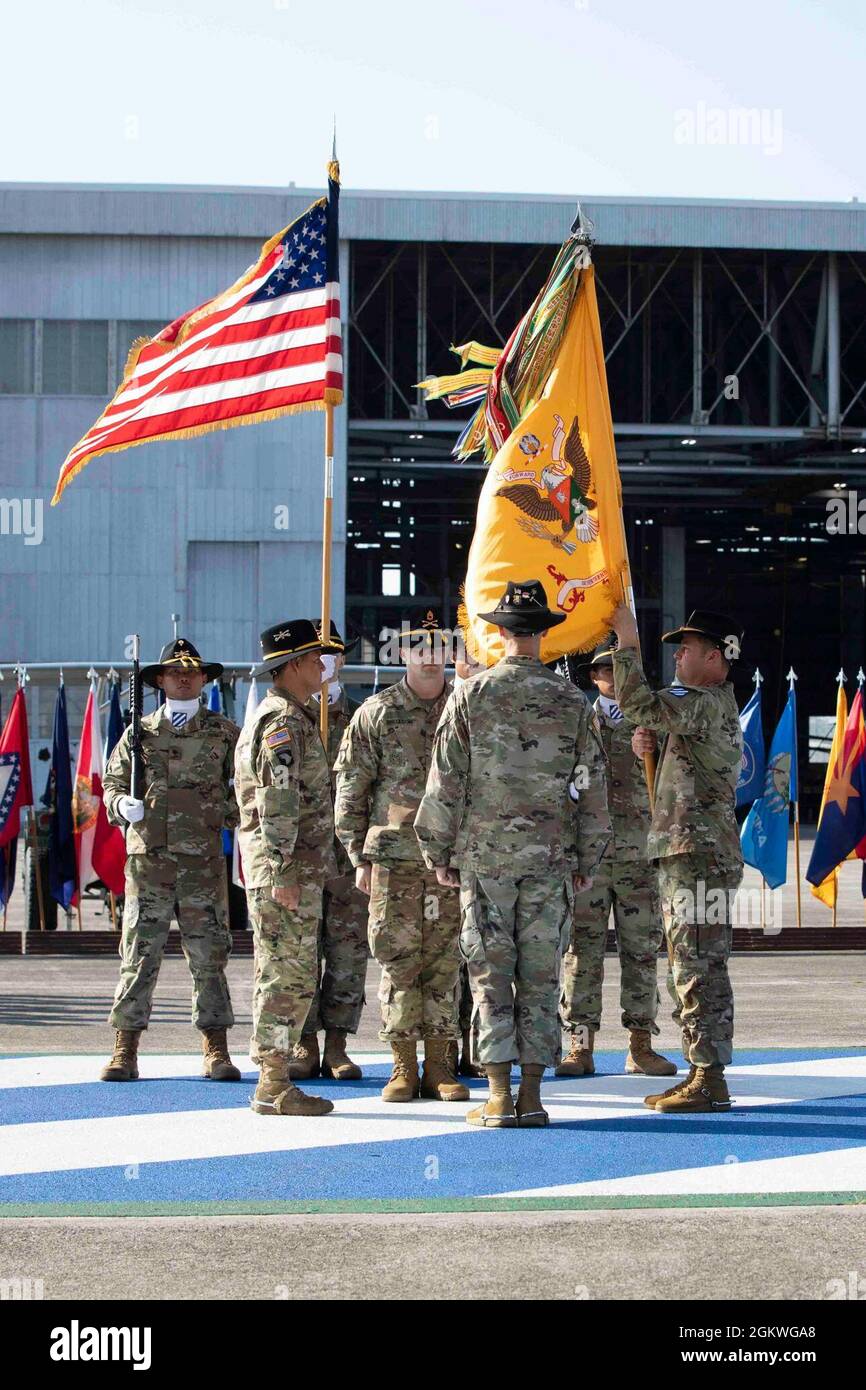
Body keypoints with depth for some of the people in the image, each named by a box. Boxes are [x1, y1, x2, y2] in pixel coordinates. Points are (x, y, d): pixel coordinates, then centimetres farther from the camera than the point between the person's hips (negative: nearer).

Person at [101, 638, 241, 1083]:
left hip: (203, 859, 0)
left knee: (209, 955, 0)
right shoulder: (140, 733, 11)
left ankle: (216, 1051, 5)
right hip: (147, 858, 0)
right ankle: (125, 1050, 2)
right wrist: (121, 805, -4)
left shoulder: (224, 733, 10)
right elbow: (112, 782, 17)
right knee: (139, 954, -1)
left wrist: (229, 811, -5)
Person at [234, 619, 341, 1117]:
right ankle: (275, 1087, -8)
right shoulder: (284, 721, -13)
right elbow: (277, 803, -20)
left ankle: (273, 1083, 15)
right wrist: (282, 874, -23)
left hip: (293, 870, 11)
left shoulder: (293, 718, 20)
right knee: (289, 976, -9)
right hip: (289, 870, -11)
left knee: (281, 977, 12)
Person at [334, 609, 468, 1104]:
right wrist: (359, 857, 0)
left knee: (445, 962, 3)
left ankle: (440, 1067, 8)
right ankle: (404, 1067, 6)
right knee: (399, 961, 0)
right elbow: (352, 789, 5)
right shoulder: (376, 713, 4)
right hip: (394, 856, -1)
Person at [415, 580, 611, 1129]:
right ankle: (532, 1094, 3)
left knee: (491, 976, 1)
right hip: (551, 857, 1)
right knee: (541, 976, 5)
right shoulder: (572, 701, 2)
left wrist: (438, 854, 7)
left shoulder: (470, 697, -3)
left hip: (484, 856, -1)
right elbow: (593, 788, 5)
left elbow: (446, 783, -2)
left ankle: (499, 1096, -2)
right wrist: (588, 860, 14)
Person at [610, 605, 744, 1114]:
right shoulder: (711, 704, 21)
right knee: (695, 968, 13)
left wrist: (627, 642, -15)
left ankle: (710, 1080, -11)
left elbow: (639, 703, -23)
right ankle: (702, 1072, 17)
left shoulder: (709, 703, -13)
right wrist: (649, 743, 4)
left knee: (701, 967, -11)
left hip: (702, 856, -11)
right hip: (686, 854, 11)